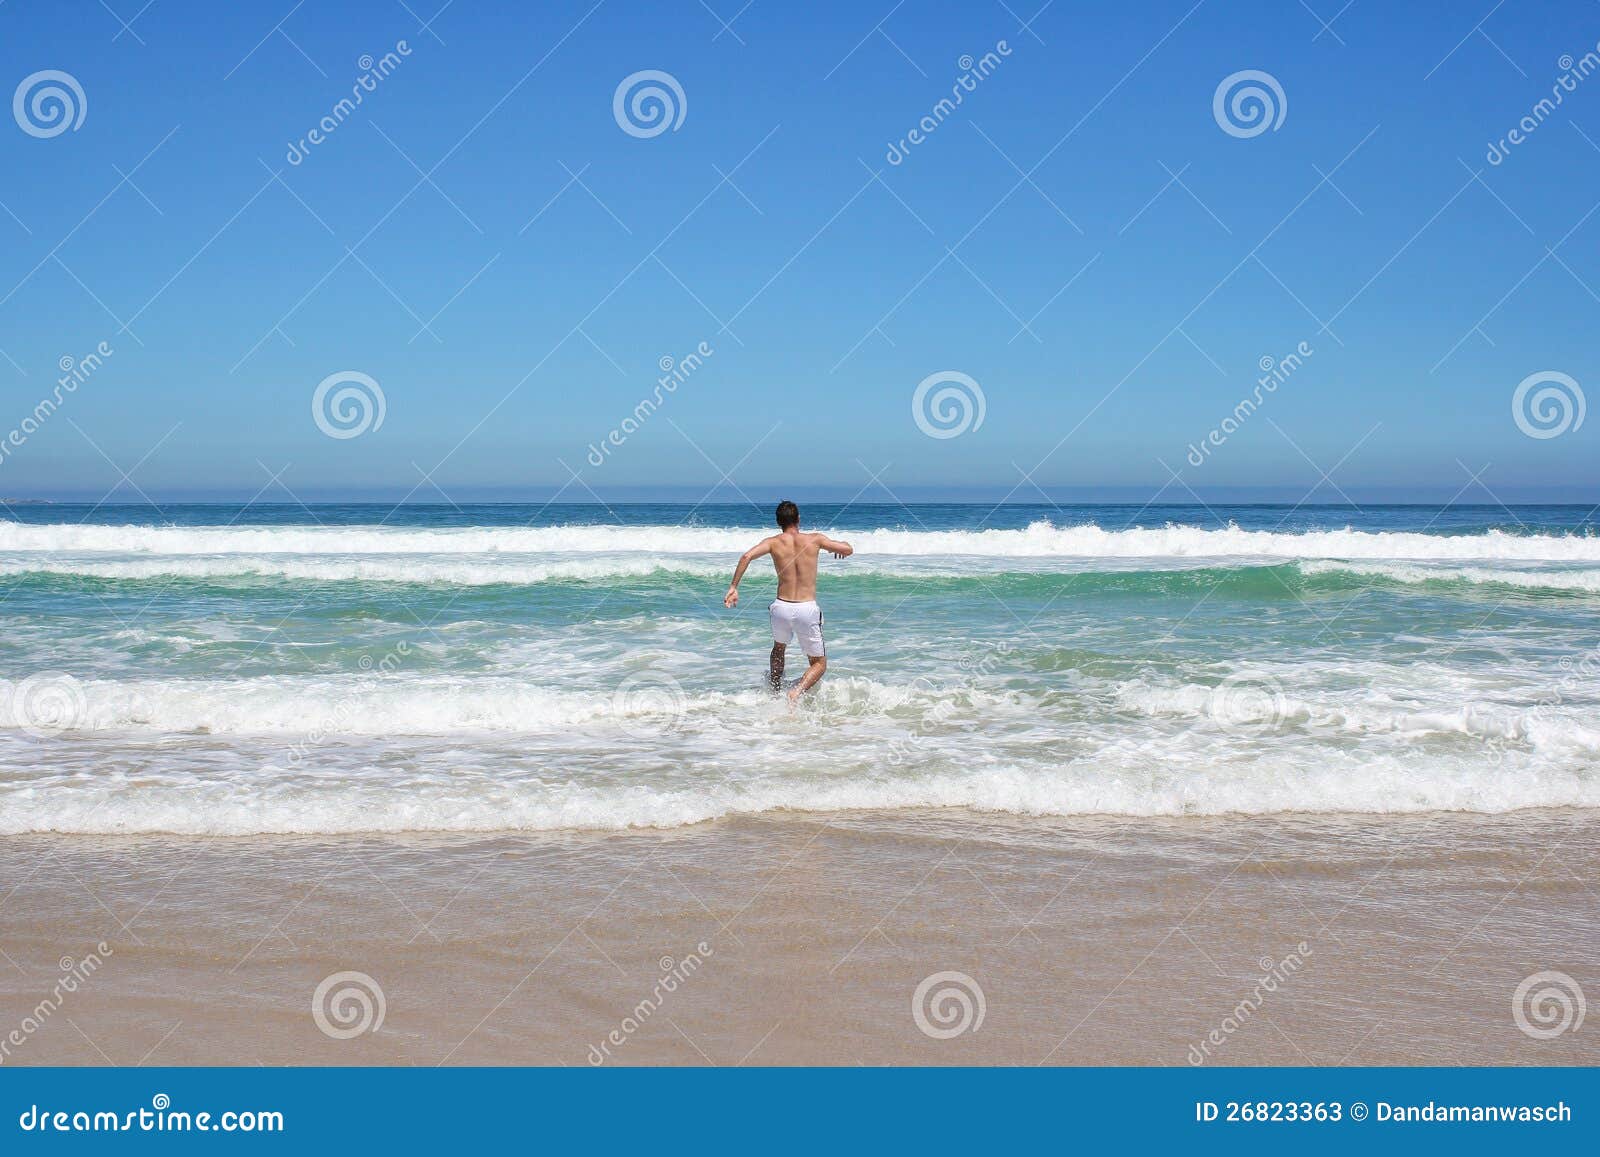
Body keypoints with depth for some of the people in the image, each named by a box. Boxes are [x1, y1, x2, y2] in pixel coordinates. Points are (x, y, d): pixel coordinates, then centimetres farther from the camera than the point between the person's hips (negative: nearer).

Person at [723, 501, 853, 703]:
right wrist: (837, 548, 29)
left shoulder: (773, 542, 2)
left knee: (779, 648, 35)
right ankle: (797, 692, -15)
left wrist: (733, 587, -11)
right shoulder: (814, 539, 1)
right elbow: (849, 549, 6)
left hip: (781, 608, 2)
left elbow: (746, 556, -15)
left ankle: (775, 692, 39)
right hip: (807, 610, -2)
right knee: (819, 663, 12)